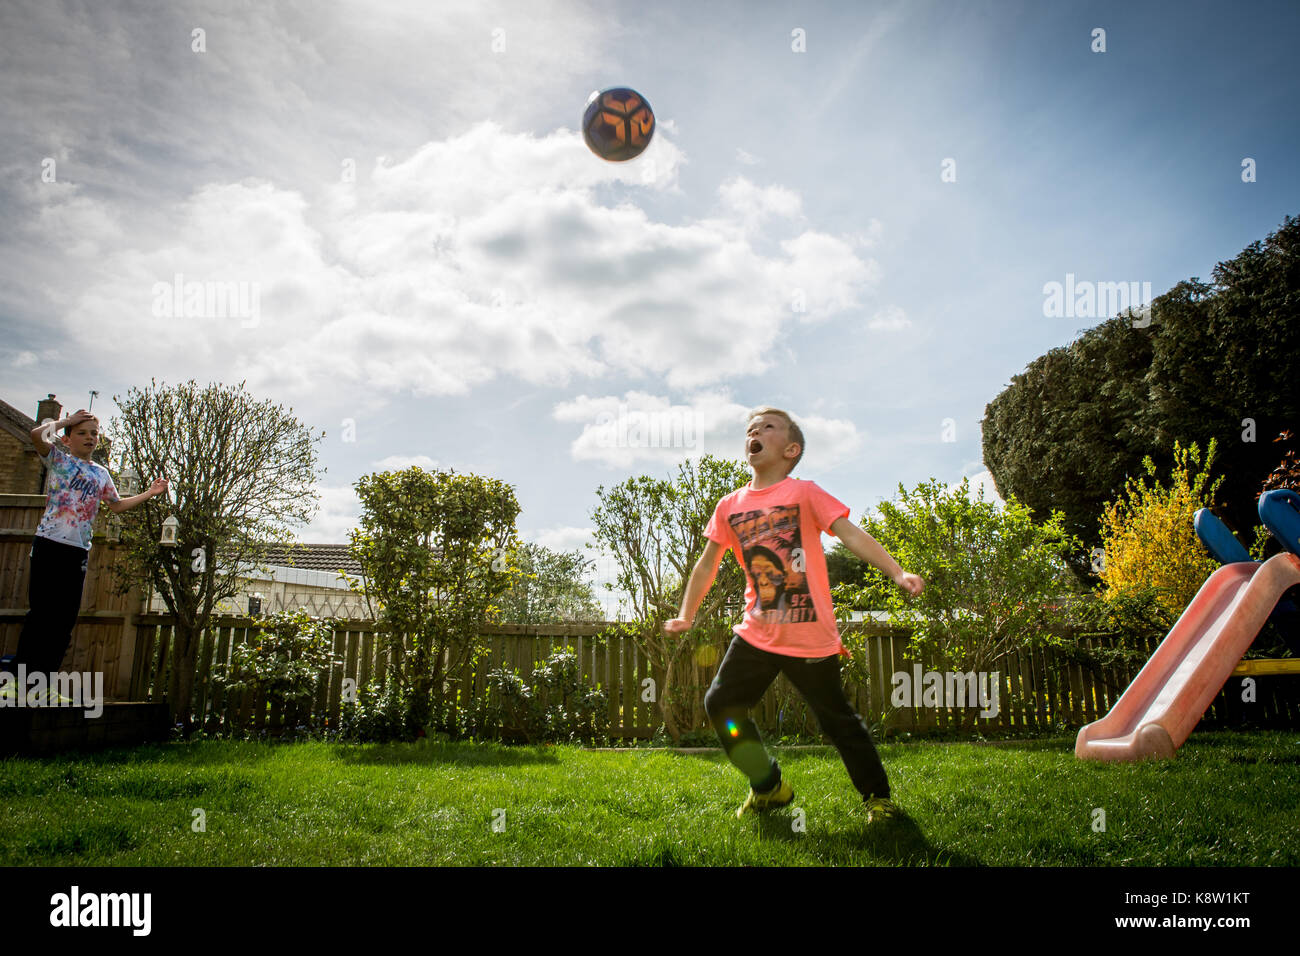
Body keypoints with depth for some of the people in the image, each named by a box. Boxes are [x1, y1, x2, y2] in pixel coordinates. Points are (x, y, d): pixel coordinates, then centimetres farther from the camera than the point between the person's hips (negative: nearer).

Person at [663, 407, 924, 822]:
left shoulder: (804, 493, -5)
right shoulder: (730, 506, 5)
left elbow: (852, 534, -13)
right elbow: (707, 564, 14)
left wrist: (897, 572, -25)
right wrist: (686, 616, 16)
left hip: (810, 636, -4)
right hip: (757, 633, 4)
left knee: (837, 719, 4)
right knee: (720, 703, 3)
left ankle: (877, 796, 27)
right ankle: (769, 786, 22)